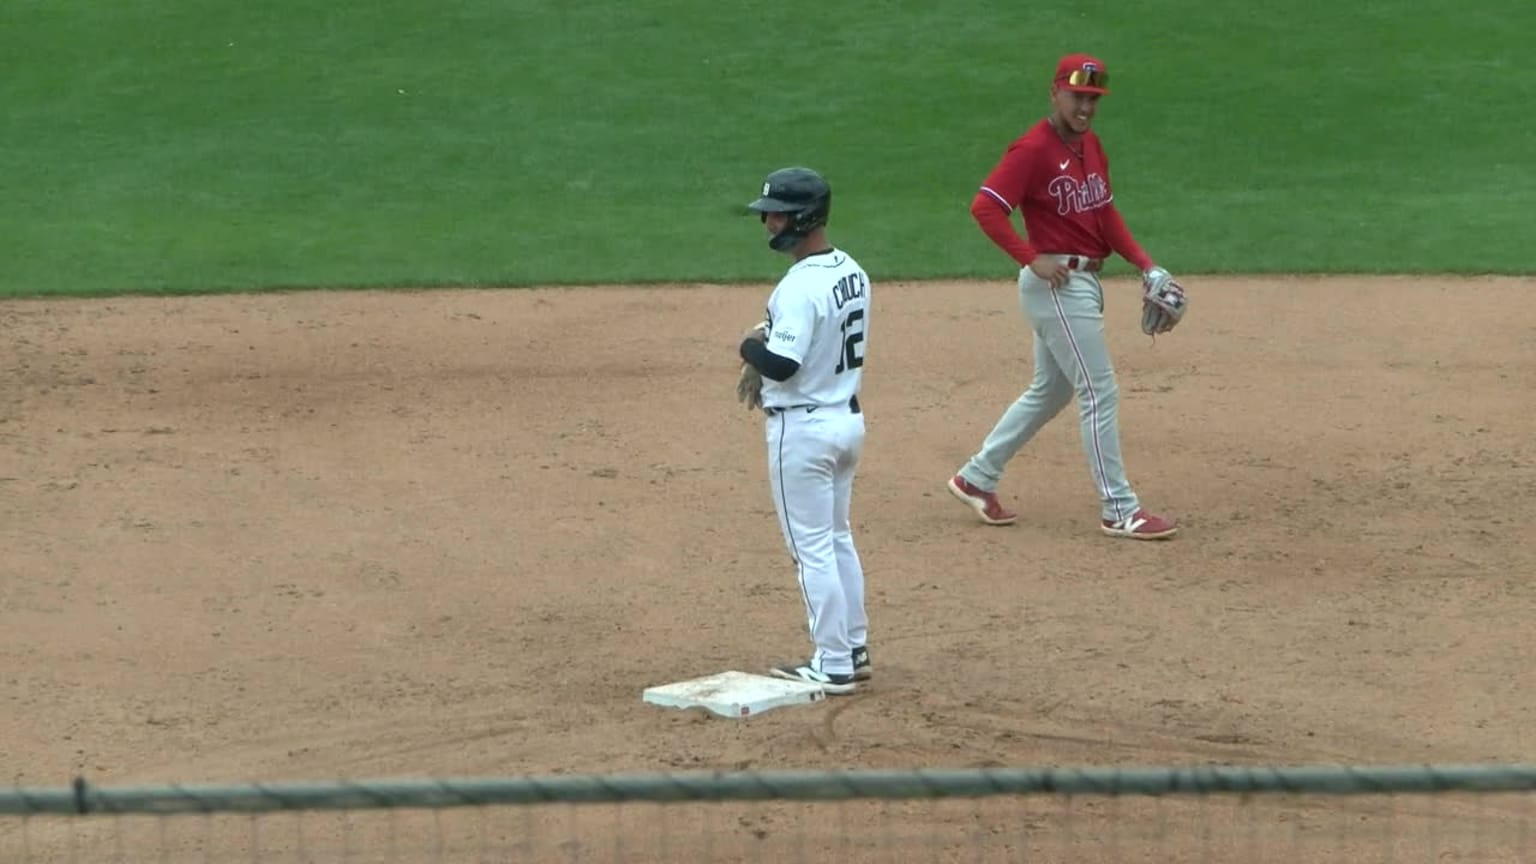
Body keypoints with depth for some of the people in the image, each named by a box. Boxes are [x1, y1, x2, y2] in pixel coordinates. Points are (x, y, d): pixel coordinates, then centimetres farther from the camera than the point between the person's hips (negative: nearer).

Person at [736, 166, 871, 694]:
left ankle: (832, 666, 3)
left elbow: (782, 364, -30)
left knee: (811, 548, -1)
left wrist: (750, 346, -10)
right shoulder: (852, 273, 6)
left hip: (803, 428, -9)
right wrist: (770, 344, 9)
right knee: (837, 540, 20)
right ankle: (854, 650, 25)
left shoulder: (801, 286, -23)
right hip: (848, 418, 9)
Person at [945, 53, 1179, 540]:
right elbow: (984, 207, -22)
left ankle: (976, 478, 28)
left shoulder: (1090, 145, 11)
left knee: (1051, 390, 18)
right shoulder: (1033, 149, -16)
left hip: (1085, 281, 10)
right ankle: (1118, 510, -2)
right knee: (1099, 392, -7)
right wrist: (1031, 259, -24)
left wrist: (1144, 264, 8)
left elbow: (1105, 212, 18)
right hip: (1056, 284, -10)